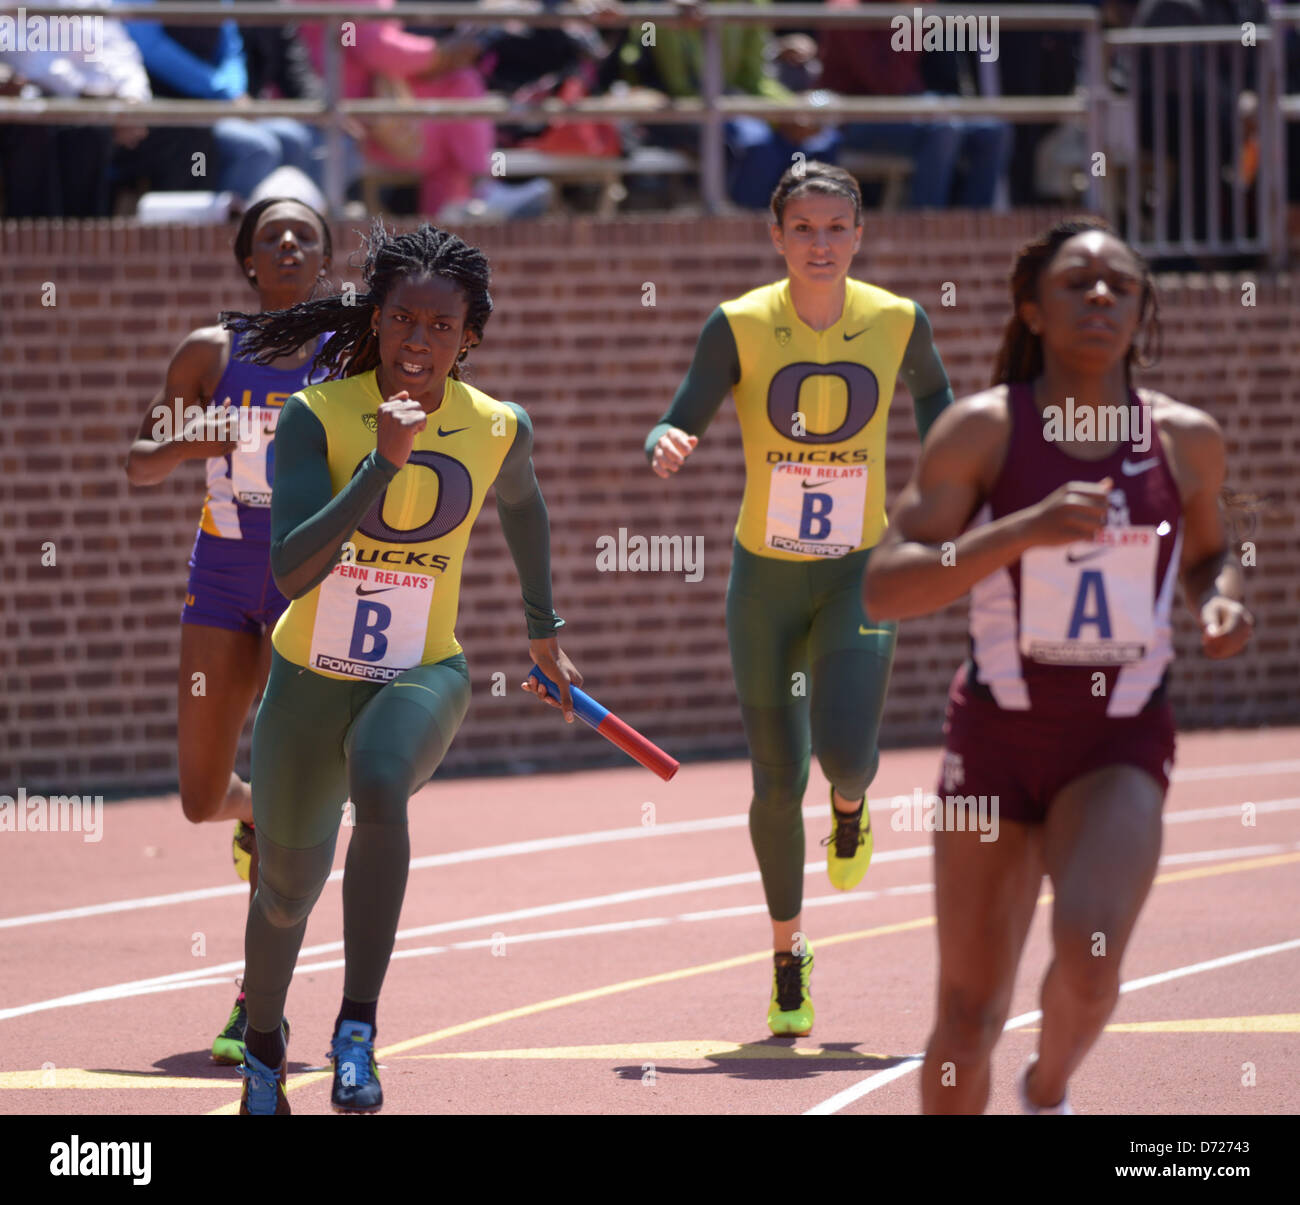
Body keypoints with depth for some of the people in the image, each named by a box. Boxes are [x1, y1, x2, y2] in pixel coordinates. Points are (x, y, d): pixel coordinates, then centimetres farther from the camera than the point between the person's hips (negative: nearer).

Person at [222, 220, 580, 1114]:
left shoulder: (498, 430, -7)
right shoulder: (316, 416, -16)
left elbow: (523, 505, 18)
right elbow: (291, 570, -27)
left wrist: (544, 631, 24)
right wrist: (383, 463, -34)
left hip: (424, 674, 0)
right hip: (312, 678, 1)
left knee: (380, 783, -36)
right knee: (288, 889, 14)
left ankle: (359, 1029, -31)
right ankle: (263, 1047, 46)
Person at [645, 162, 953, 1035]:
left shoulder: (897, 323, -7)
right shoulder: (740, 327, -12)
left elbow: (934, 395, 15)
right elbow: (679, 429, -12)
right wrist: (667, 448, -34)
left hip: (860, 572, 0)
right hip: (766, 576, 0)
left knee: (845, 752, -21)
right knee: (778, 782, 3)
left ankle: (851, 804, 19)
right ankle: (788, 952, 27)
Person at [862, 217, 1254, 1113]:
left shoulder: (1187, 440, 1)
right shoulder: (984, 430, -7)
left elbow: (1209, 554, 22)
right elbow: (885, 587, -15)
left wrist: (1223, 597, -2)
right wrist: (1025, 529, -27)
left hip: (1122, 744, 1)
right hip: (997, 735, -1)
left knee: (1089, 954, -24)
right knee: (969, 1018, 3)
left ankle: (1050, 1090, 9)